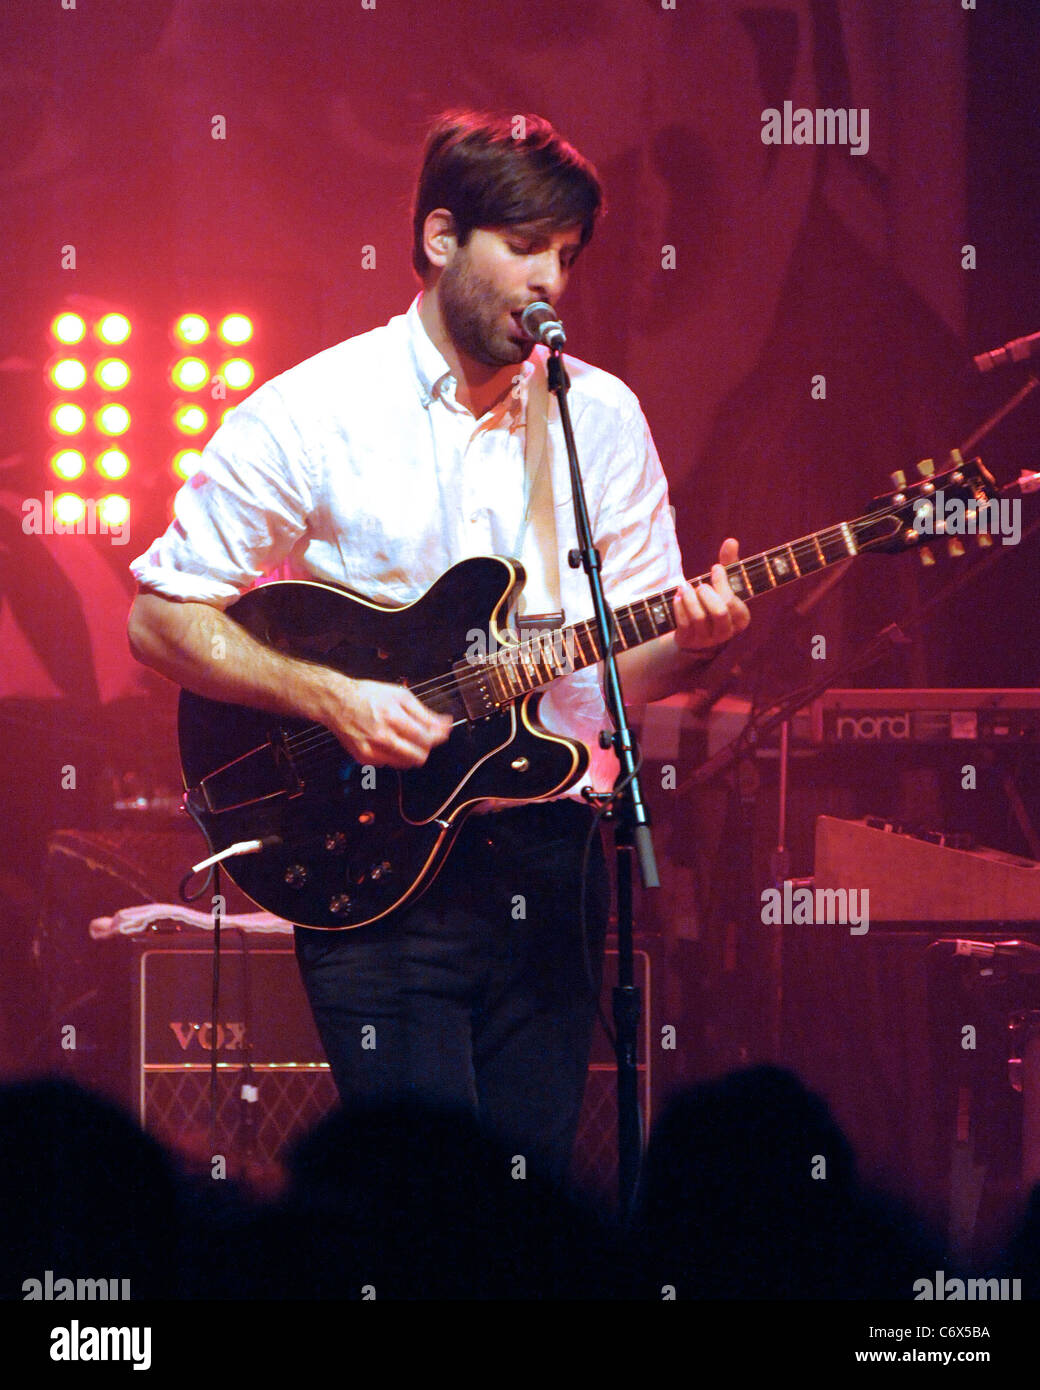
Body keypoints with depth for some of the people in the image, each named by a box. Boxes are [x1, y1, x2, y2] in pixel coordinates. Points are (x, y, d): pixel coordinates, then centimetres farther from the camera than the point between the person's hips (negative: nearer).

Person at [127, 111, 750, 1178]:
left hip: (552, 852, 4)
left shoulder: (602, 416, 9)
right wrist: (332, 697, -14)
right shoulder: (308, 415, -3)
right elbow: (160, 617, -2)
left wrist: (689, 638, -12)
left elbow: (628, 663, 11)